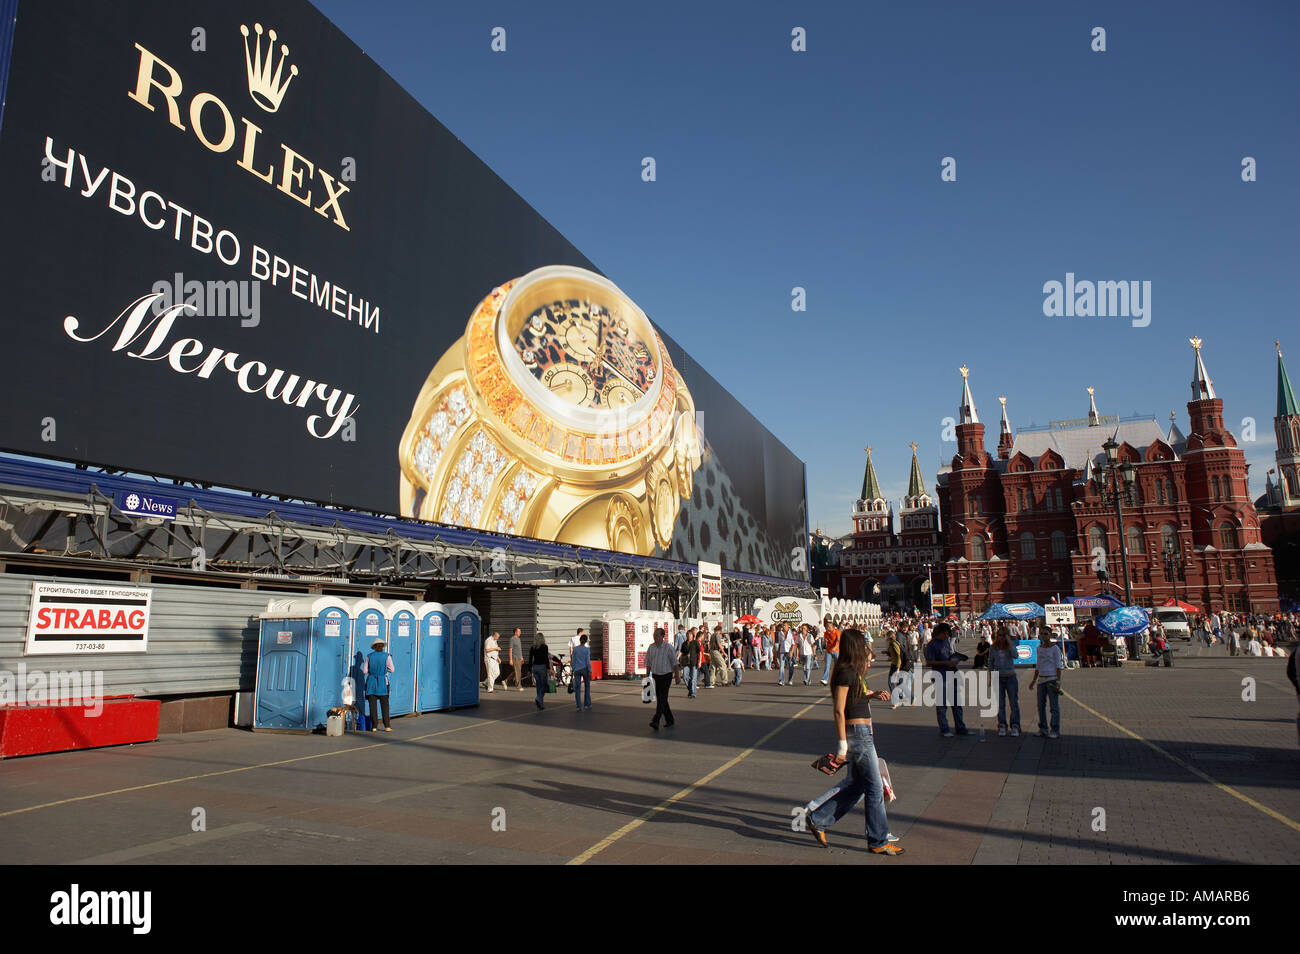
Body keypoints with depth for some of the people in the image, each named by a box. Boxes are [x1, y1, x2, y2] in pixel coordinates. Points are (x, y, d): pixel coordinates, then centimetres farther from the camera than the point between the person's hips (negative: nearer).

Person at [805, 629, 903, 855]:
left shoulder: (853, 671, 11)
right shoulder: (846, 672, -18)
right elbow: (839, 710, -19)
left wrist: (874, 694, 5)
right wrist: (842, 743, -19)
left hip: (863, 732, 10)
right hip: (856, 732, -10)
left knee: (855, 784, 15)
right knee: (875, 787, 1)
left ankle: (818, 820, 21)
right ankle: (878, 841, 14)